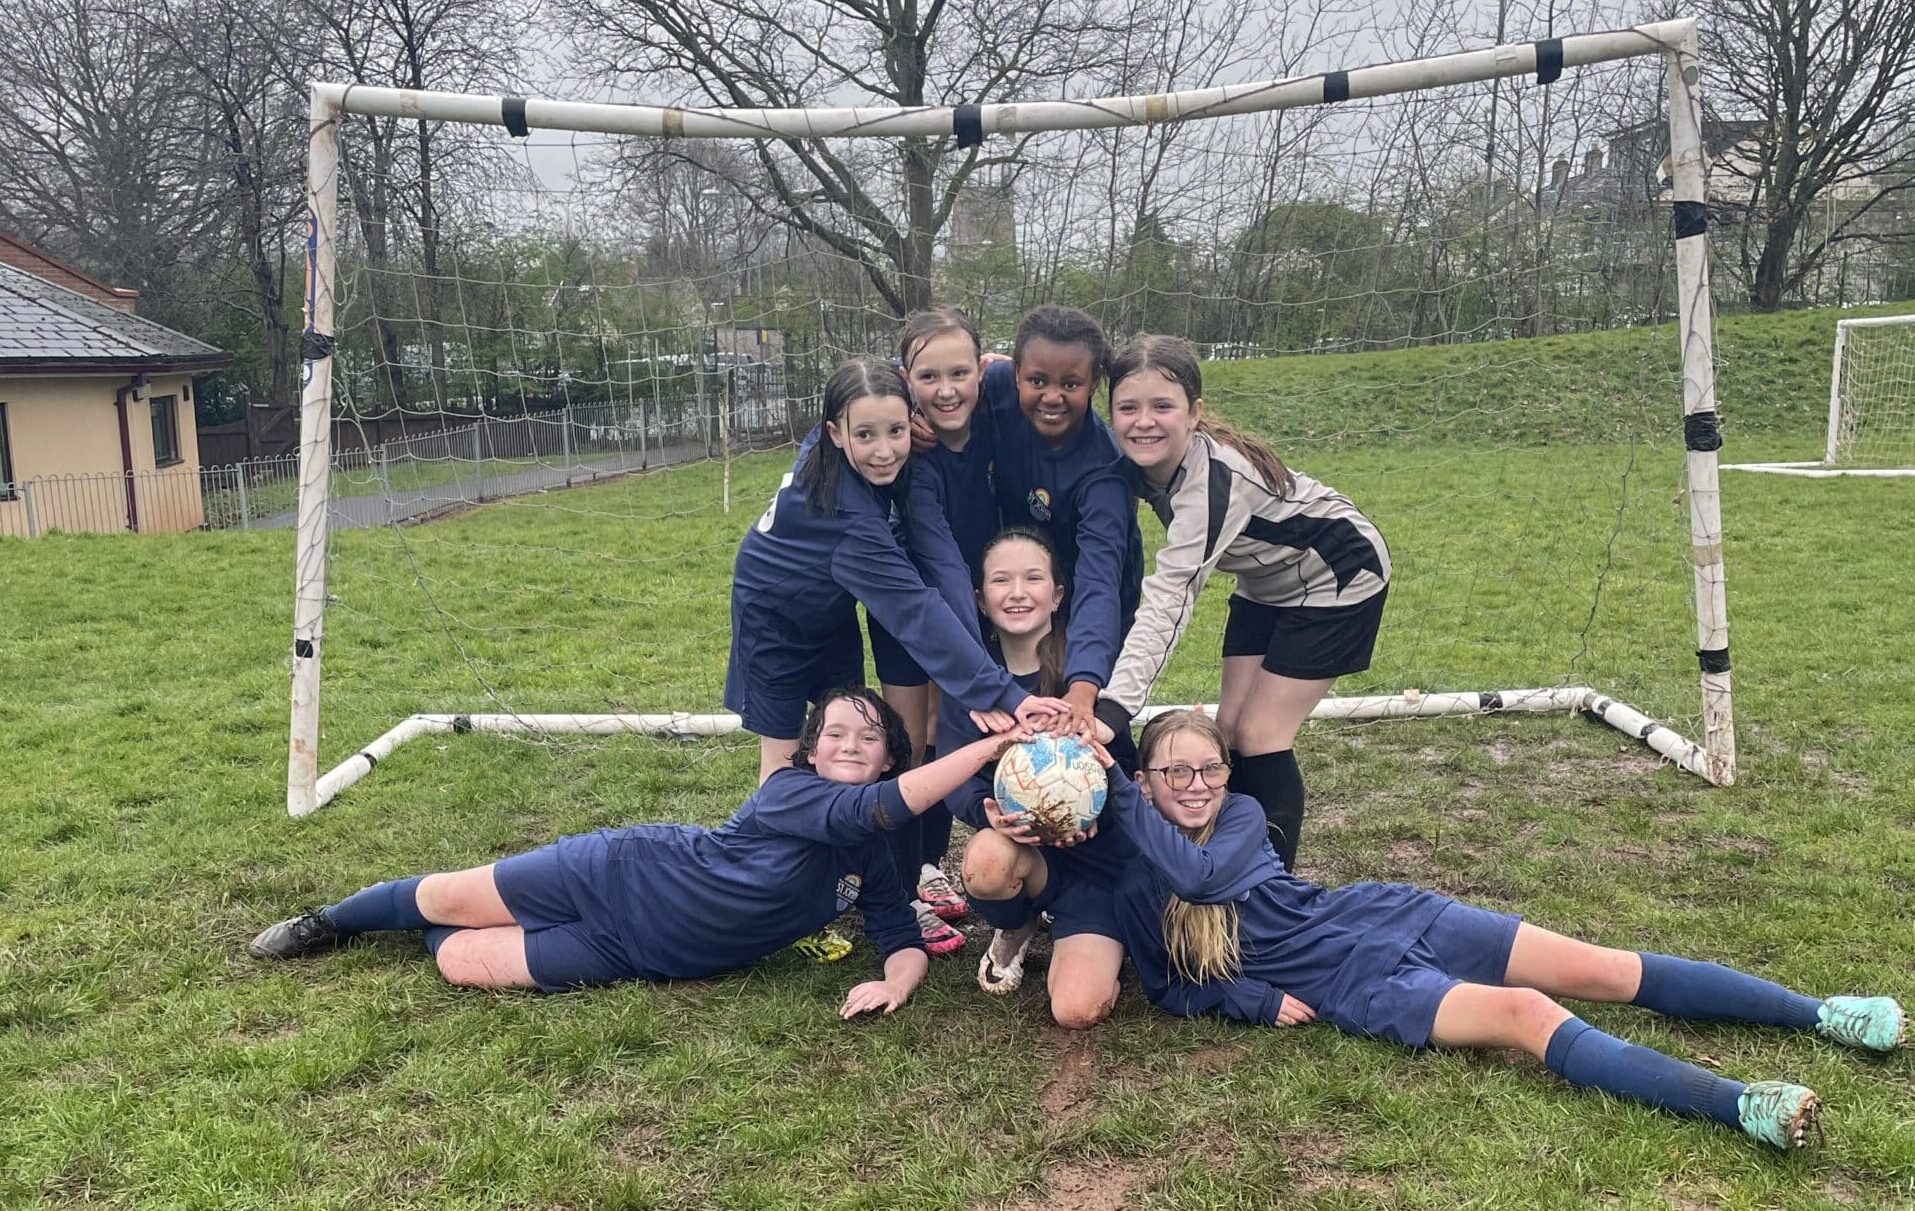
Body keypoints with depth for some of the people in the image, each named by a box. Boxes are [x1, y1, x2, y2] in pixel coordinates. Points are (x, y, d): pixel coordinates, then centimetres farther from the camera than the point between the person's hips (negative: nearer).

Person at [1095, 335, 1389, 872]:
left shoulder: (1216, 476, -39)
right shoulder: (1137, 461, -18)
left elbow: (1169, 599, -50)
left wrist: (1113, 708, -60)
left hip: (1337, 576, -7)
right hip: (1267, 581, 8)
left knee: (1260, 736, -10)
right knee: (1229, 726, 4)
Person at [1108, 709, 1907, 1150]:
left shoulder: (1242, 815, 1)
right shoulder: (1137, 896, -1)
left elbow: (1203, 873, -19)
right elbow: (1172, 991, 5)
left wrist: (1127, 801, -15)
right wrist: (1256, 1000, -10)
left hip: (1389, 917, 3)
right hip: (1356, 984, -3)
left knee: (1607, 971, -4)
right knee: (1528, 1014, -27)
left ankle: (1822, 1014, 3)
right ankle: (1741, 1106, -37)